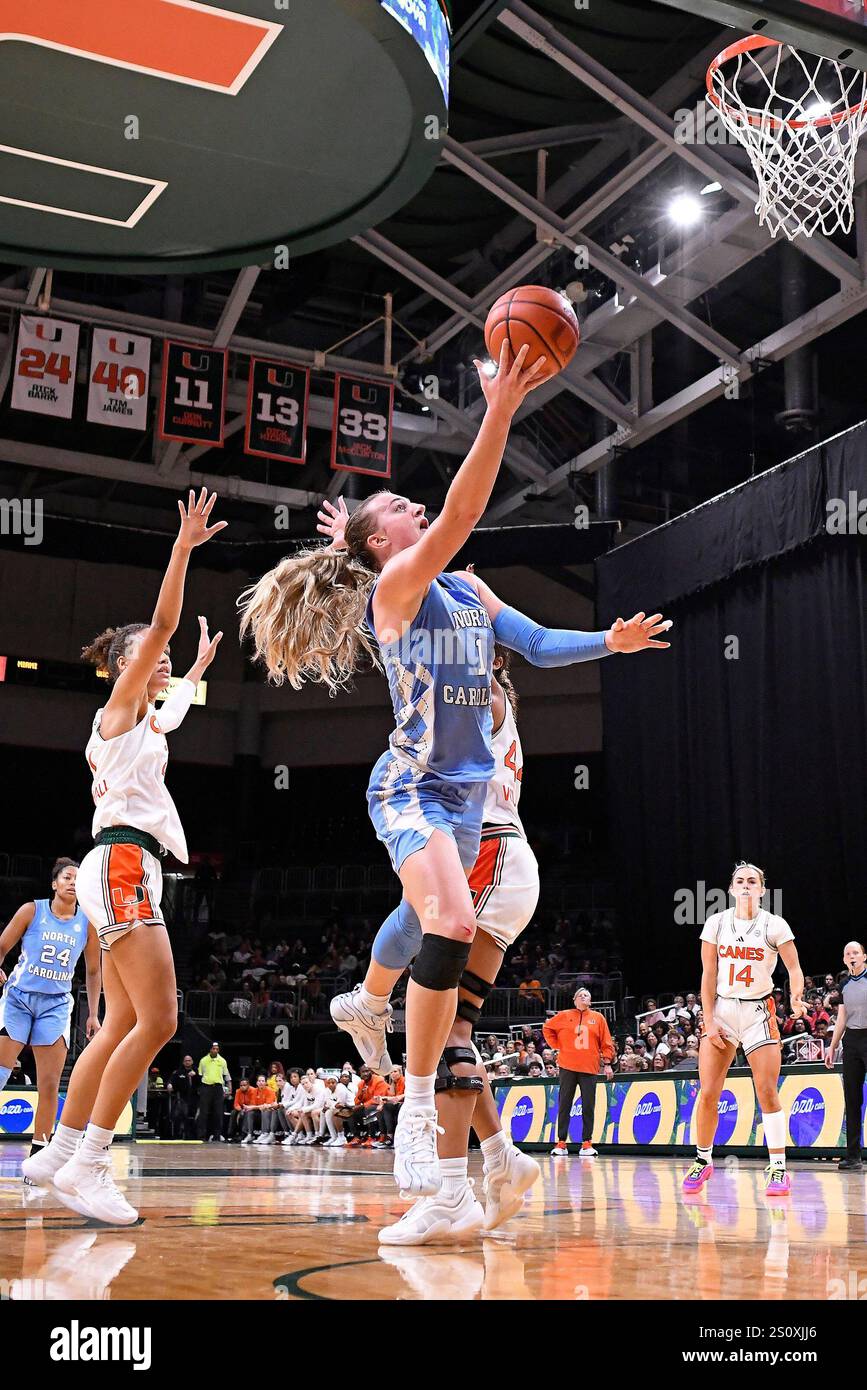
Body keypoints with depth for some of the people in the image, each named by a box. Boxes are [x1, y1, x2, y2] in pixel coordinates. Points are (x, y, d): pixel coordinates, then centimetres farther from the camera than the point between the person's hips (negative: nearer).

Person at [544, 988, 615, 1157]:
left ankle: (587, 1143, 7)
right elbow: (547, 1028, 15)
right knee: (565, 1105, 2)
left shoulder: (598, 1018, 7)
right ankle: (561, 1143, 5)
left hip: (589, 1068, 0)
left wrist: (607, 1063, -1)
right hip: (568, 1066, 0)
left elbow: (606, 1043, 5)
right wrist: (557, 1045, 7)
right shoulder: (565, 1016, 6)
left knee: (588, 1106, 1)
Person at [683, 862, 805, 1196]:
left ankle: (778, 1168, 2)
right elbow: (709, 975, 2)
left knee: (767, 1092, -6)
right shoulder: (716, 922, 2)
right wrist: (709, 1021, -5)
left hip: (758, 1012, -1)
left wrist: (796, 996, -25)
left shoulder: (774, 925, -2)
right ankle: (703, 1160, 14)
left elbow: (794, 968, -3)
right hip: (721, 1009, 1)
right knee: (708, 1092, -3)